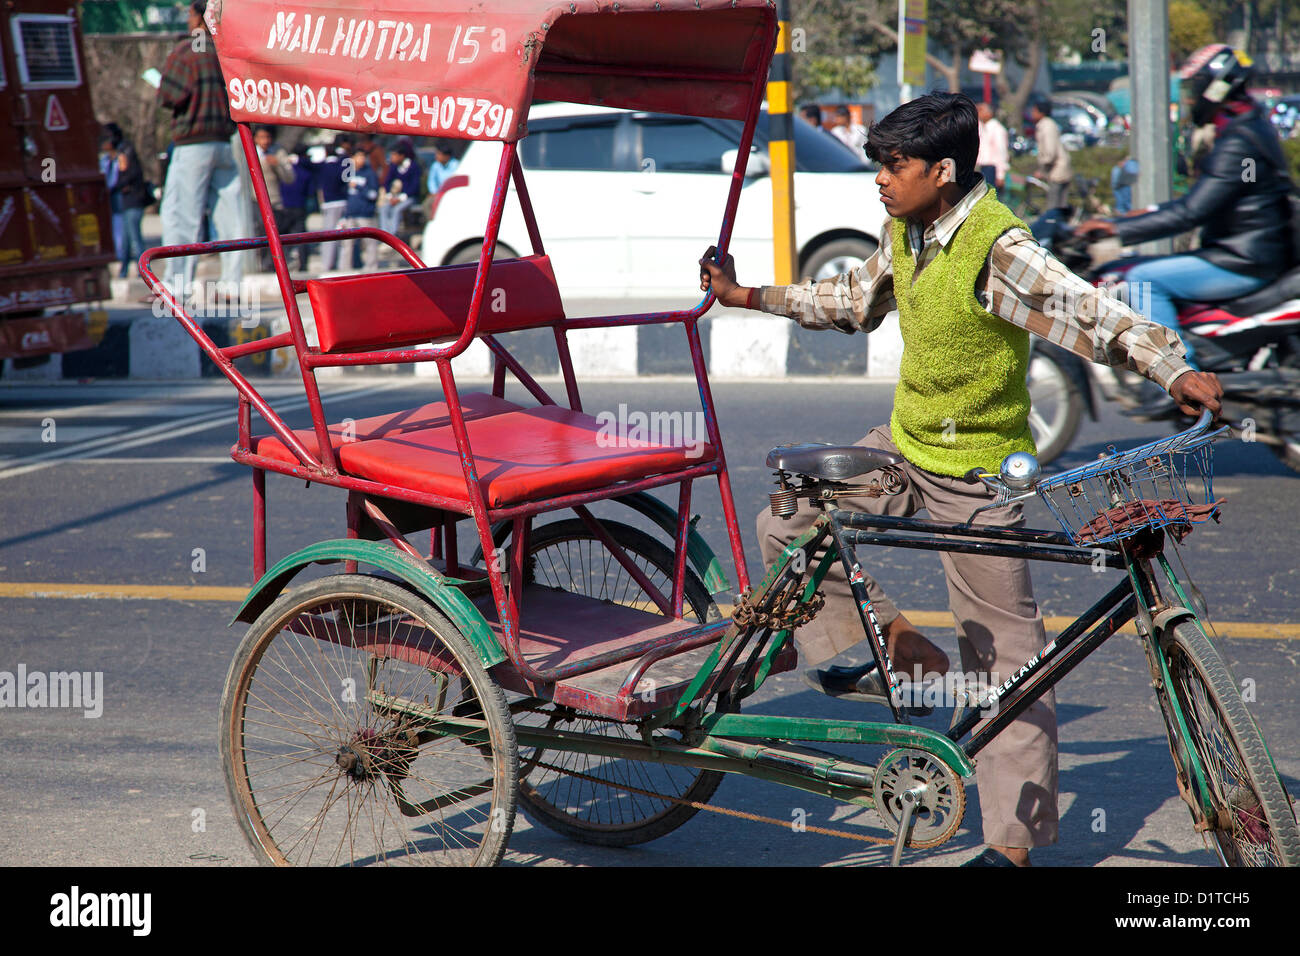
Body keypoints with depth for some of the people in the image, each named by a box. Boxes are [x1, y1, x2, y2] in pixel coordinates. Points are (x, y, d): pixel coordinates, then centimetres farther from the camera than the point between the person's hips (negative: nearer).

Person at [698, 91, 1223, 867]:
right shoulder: (904, 232, 2)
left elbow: (1092, 314, -31)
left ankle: (1015, 839, 5)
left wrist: (1176, 370, -46)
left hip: (976, 470, -8)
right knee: (785, 529, 5)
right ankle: (904, 652, 16)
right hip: (903, 443, 8)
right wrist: (747, 296, 19)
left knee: (1004, 649, -1)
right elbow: (857, 302, 19)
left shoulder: (999, 249, -23)